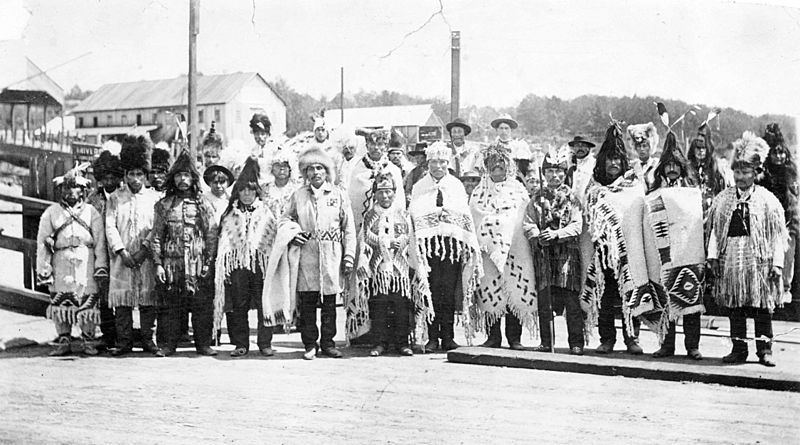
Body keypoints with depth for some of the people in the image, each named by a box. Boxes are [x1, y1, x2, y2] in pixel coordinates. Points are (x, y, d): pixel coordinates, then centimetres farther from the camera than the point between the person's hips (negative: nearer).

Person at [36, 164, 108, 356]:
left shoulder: (91, 212, 12)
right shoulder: (51, 213, 13)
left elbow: (100, 241, 6)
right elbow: (42, 243, 8)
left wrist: (101, 266, -4)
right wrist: (43, 269, -1)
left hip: (86, 261, -1)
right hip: (61, 262, 1)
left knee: (88, 301, -4)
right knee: (60, 302, -2)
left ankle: (88, 341, 7)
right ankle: (64, 341, 7)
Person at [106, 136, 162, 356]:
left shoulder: (154, 198, 6)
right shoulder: (115, 198, 7)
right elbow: (110, 226, 0)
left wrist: (144, 249, -11)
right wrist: (122, 252, -10)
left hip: (147, 257, 0)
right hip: (122, 256, 0)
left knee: (148, 297, 1)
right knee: (121, 298, 0)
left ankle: (148, 338, 10)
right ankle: (124, 341, 5)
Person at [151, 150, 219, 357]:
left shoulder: (203, 204, 6)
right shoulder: (164, 205, 9)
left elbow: (212, 236, 4)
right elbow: (156, 236, 7)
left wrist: (209, 263, -4)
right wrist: (158, 264, -1)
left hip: (197, 263, -1)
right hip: (171, 263, 1)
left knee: (202, 305, -1)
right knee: (170, 306, 3)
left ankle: (203, 343, 8)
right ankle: (170, 344, 12)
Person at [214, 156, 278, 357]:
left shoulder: (266, 213, 8)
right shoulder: (230, 215, 12)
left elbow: (274, 239, 5)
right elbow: (224, 241, 9)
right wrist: (222, 265, -1)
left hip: (261, 262, -1)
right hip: (237, 264, 1)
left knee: (265, 304, -3)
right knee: (237, 305, 2)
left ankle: (265, 343, 5)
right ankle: (240, 344, 10)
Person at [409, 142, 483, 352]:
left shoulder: (456, 185, 17)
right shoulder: (419, 187, 14)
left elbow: (465, 215, 13)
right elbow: (413, 215, 4)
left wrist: (449, 213, -4)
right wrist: (435, 214, -9)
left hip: (453, 239, 1)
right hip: (428, 241, -1)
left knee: (449, 290, -4)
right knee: (431, 289, -6)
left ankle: (447, 336, 2)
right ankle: (432, 337, -2)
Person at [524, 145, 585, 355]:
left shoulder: (571, 198, 5)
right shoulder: (537, 198, 12)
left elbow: (577, 226, -3)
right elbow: (528, 223, 6)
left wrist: (557, 234, -16)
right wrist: (538, 235, -13)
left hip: (567, 251, -2)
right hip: (542, 251, 3)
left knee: (571, 298, -6)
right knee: (544, 298, 4)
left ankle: (576, 343, -1)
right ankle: (546, 342, 11)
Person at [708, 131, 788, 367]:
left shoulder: (767, 200, 3)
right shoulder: (723, 198, 11)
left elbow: (777, 233, 0)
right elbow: (714, 229, 9)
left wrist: (777, 262, -6)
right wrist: (713, 255, 0)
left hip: (758, 258, -2)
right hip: (731, 257, 3)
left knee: (762, 305, 0)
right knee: (734, 305, 4)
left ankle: (764, 350, 6)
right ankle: (738, 348, 11)